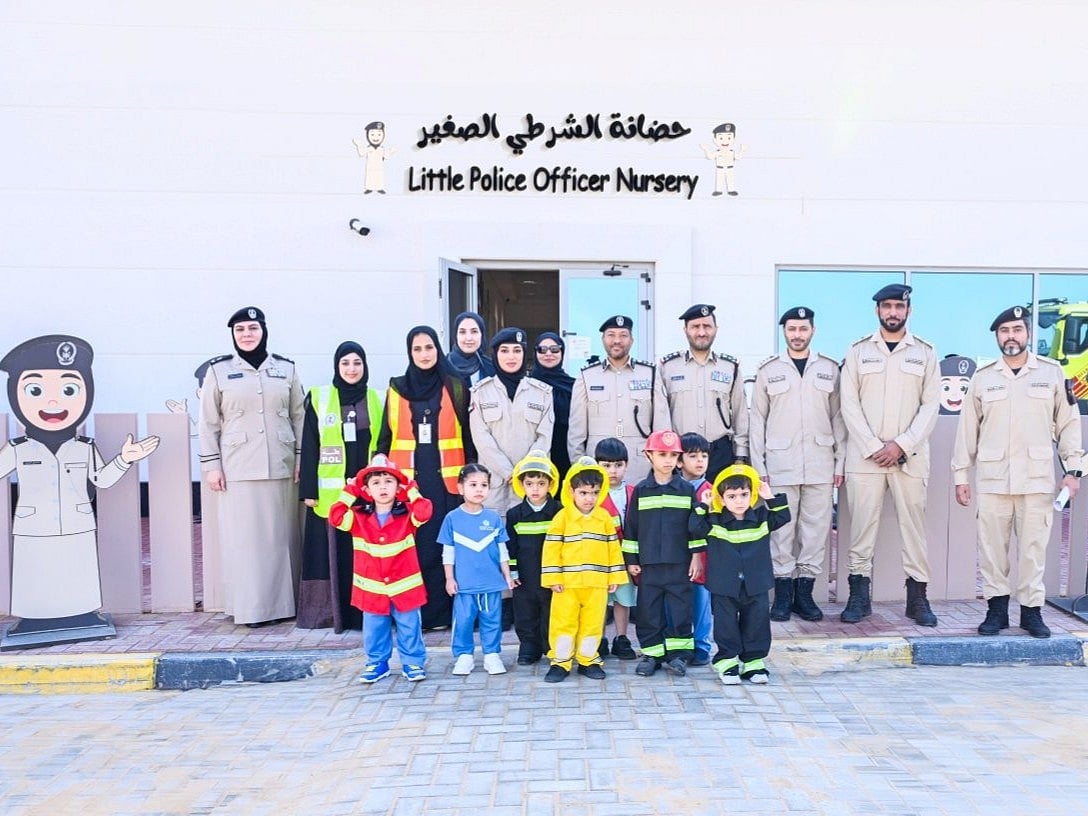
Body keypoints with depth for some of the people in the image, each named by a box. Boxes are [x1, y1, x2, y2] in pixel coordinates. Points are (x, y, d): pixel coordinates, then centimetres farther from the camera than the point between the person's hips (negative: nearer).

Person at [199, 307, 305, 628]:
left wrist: (301, 459, 4)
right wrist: (211, 465, -2)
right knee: (244, 538, 0)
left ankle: (283, 603, 13)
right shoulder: (219, 371, 4)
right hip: (238, 469, -1)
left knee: (282, 535, 4)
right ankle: (251, 606, 8)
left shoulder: (286, 369, 8)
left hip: (281, 468, 2)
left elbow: (299, 417, 9)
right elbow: (209, 423, 4)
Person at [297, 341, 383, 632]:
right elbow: (309, 447, 2)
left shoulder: (378, 400, 9)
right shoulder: (319, 398, 4)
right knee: (334, 550, 1)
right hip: (330, 491, -1)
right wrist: (308, 489, -4)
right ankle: (333, 610, 9)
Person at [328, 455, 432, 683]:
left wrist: (412, 491, -16)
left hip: (404, 584, -2)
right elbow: (335, 517, -14)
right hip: (372, 587, 2)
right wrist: (348, 493, -11)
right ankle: (377, 663, 31)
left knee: (409, 627, 9)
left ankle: (413, 662, 24)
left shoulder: (407, 515, -7)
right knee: (374, 629, 15)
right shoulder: (359, 517, -2)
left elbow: (424, 512, -26)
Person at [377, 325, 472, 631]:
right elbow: (386, 437, 10)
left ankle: (443, 611, 8)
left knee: (446, 544, -1)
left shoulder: (456, 388, 6)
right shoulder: (396, 389, 9)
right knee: (412, 546, -1)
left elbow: (467, 436, 7)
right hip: (408, 480, 1)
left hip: (447, 480, 0)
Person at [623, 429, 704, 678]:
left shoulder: (686, 490, 2)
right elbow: (631, 527, 5)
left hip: (679, 563, 0)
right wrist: (631, 559, 3)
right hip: (648, 563, 1)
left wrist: (696, 556, 1)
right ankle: (651, 653, 17)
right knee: (648, 610, 5)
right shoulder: (640, 491, 2)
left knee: (680, 608, 4)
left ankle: (678, 652, 17)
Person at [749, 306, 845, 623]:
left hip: (820, 464, 1)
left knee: (817, 526, 3)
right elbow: (757, 421, 5)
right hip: (780, 463, -1)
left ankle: (804, 590, 13)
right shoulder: (768, 370, 7)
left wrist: (841, 462, 4)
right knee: (781, 528, 0)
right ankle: (783, 593, 10)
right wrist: (758, 466, -1)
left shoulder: (829, 369, 10)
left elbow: (838, 418, 9)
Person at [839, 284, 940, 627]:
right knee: (862, 525, 1)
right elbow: (849, 403, 0)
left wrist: (902, 445, -10)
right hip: (864, 455, 0)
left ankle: (917, 596, 13)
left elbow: (930, 405, 2)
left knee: (914, 525, 4)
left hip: (910, 457, 1)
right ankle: (859, 595, 10)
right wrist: (874, 448, -9)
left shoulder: (924, 352, 8)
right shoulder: (858, 351, 6)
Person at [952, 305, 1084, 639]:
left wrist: (1072, 469, 0)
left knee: (1034, 547, 3)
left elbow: (1068, 423, 7)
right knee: (991, 547, 4)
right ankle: (996, 608, 15)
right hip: (992, 479, 1)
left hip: (1037, 479, -1)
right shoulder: (983, 377, 7)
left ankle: (1032, 609, 15)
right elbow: (967, 429, 8)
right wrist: (960, 475, 6)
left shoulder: (1051, 372, 6)